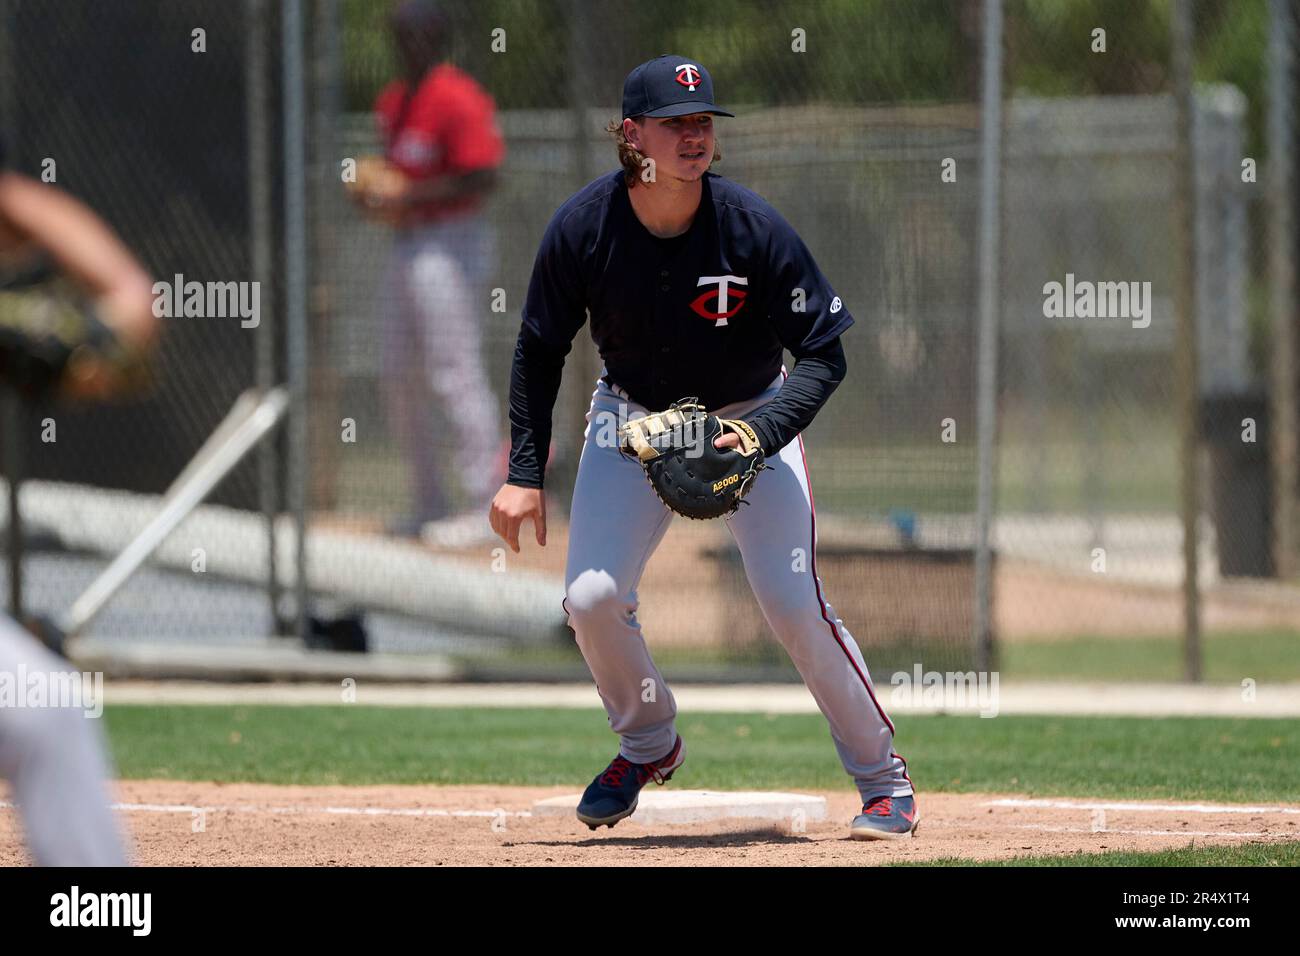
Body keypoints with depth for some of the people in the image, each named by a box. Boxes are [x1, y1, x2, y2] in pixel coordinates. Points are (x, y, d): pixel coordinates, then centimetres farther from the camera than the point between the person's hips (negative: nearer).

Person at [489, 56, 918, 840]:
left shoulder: (755, 230, -25)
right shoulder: (582, 230, -20)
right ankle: (649, 744, 19)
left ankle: (885, 781, 2)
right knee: (591, 598, -11)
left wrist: (757, 438, -33)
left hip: (752, 416, -2)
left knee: (794, 603, -15)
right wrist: (524, 473, -10)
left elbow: (825, 356, -18)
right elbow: (540, 351, -4)